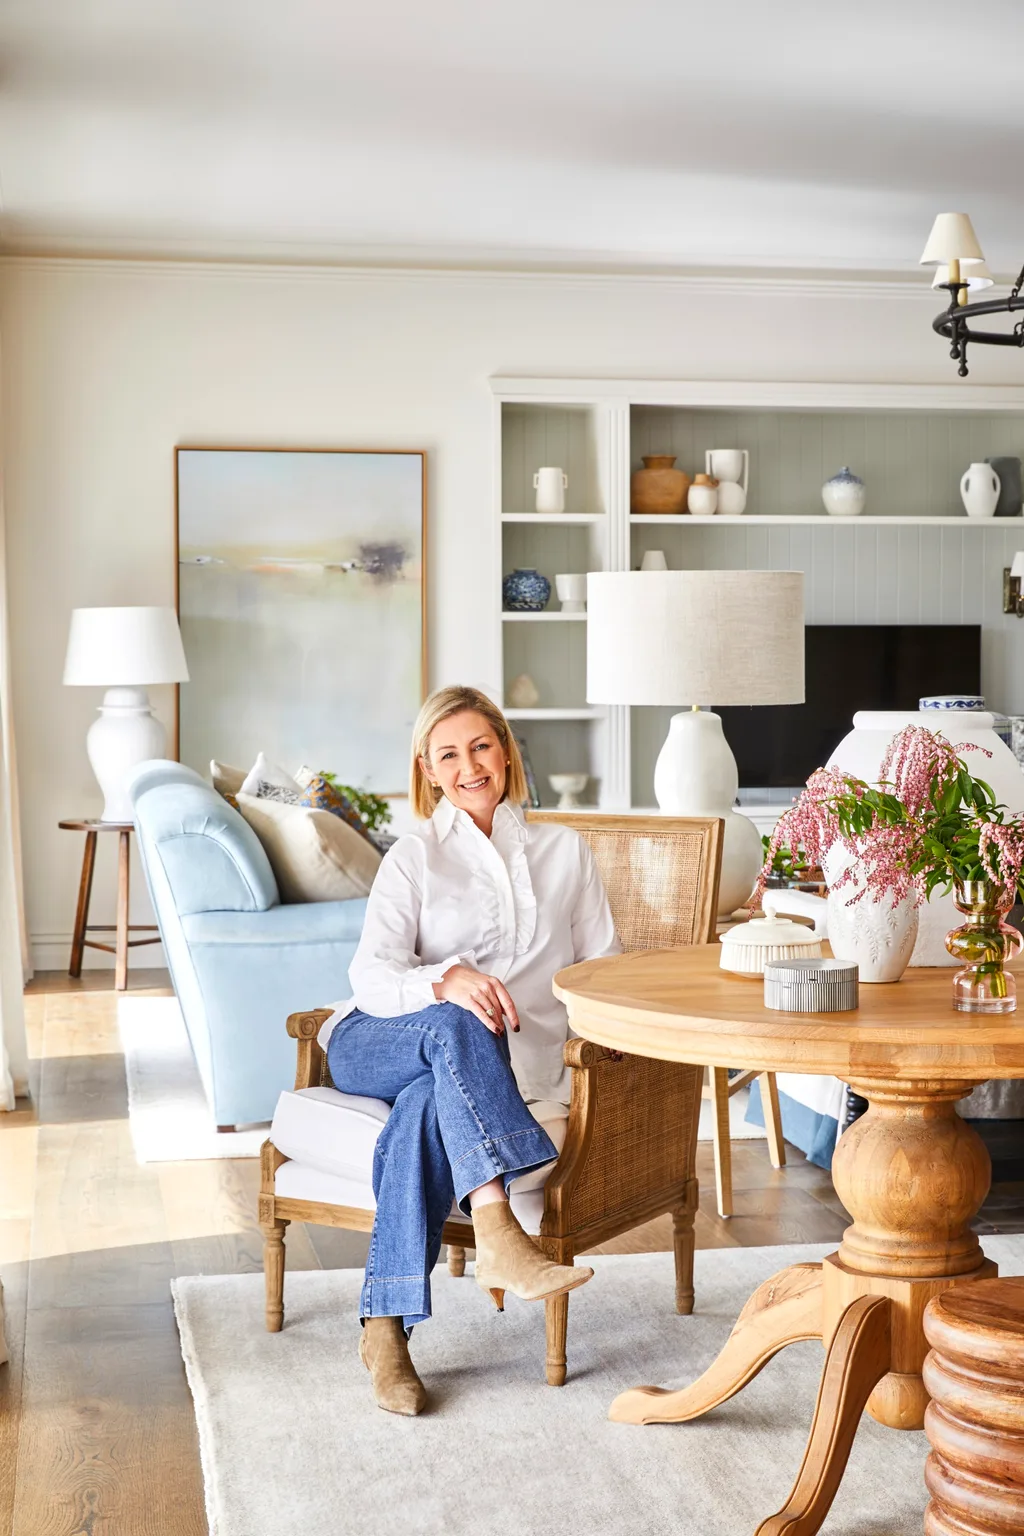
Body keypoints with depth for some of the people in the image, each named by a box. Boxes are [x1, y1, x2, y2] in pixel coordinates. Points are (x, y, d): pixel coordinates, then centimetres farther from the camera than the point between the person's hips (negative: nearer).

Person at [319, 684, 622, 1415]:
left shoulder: (565, 852, 18)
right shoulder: (413, 857, 12)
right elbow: (372, 976, -4)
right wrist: (444, 982, -27)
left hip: (505, 1063, 1)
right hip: (377, 1047, 0)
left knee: (427, 1109, -36)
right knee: (454, 1024, -37)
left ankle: (386, 1326, -37)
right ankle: (496, 1232, -50)